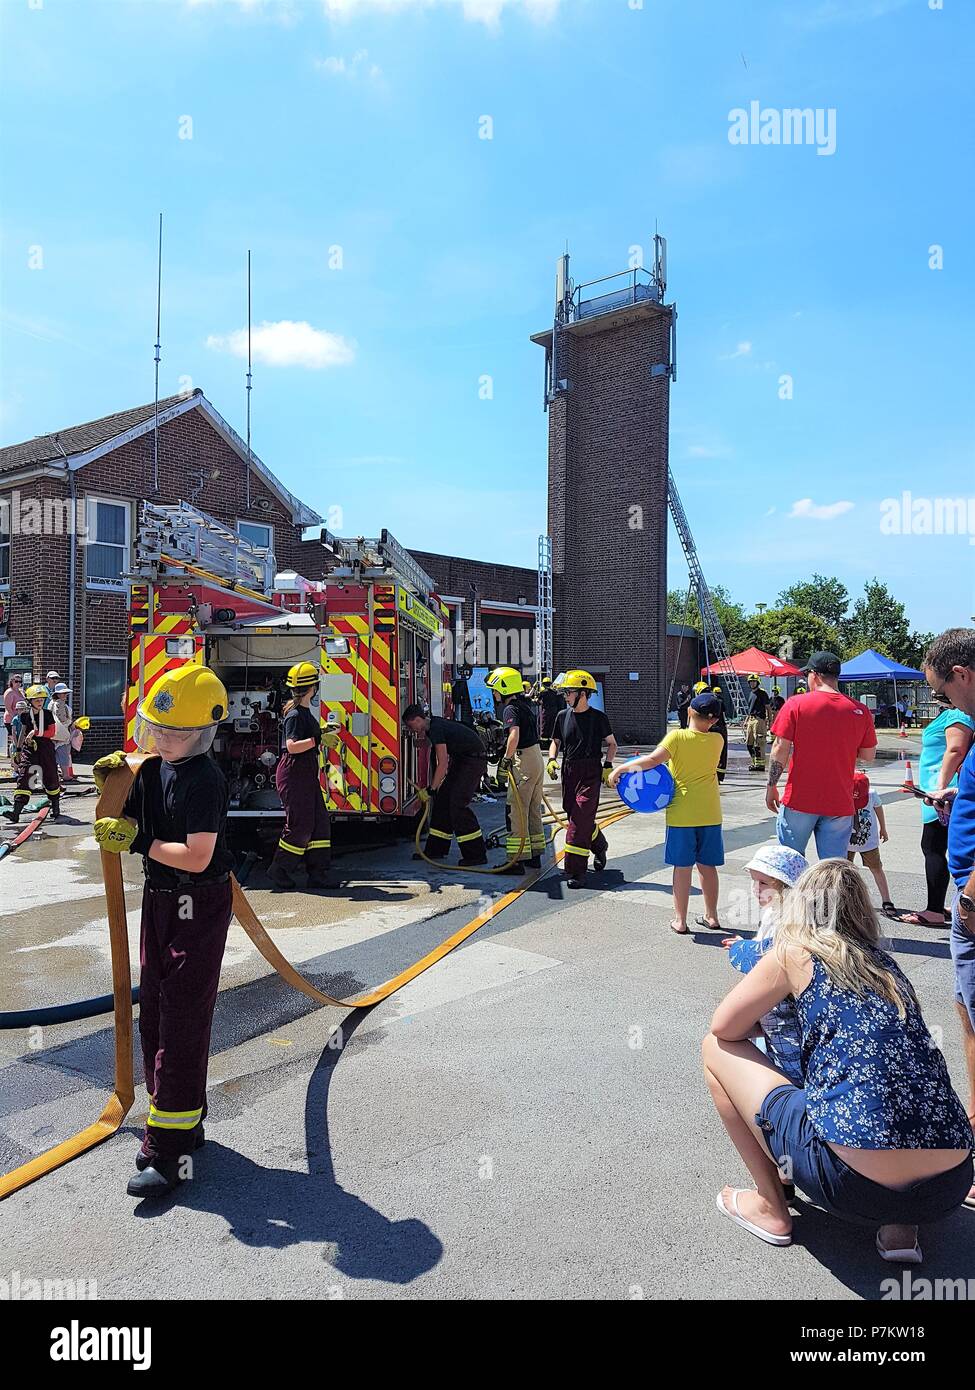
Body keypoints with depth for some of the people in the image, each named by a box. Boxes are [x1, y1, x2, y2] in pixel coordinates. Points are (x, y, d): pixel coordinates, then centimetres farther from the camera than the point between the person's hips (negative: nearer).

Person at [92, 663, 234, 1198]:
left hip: (199, 906, -9)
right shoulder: (151, 767, 5)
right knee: (154, 1016, 16)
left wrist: (138, 842, -23)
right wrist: (110, 784, -6)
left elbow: (197, 856, -26)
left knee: (181, 1024, -4)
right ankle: (185, 1123, 32)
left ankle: (168, 1151, 4)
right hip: (159, 899, 9)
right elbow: (123, 825, 9)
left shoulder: (204, 780, -20)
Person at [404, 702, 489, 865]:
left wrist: (431, 789, -21)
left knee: (458, 803, -16)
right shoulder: (431, 727, 8)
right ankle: (436, 849, 14)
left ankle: (476, 854, -13)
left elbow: (443, 763, -25)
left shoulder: (436, 729, -22)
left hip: (474, 760, -10)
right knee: (443, 799, 8)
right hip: (461, 760, 10)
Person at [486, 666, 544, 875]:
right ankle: (535, 854, 26)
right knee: (533, 810, 17)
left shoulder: (510, 709, -14)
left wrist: (506, 759, -21)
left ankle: (516, 860, -4)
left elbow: (514, 735, -29)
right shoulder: (525, 704, 14)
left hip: (523, 762, -10)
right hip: (537, 757, 10)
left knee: (516, 812, -5)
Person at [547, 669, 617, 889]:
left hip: (591, 772, -5)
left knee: (580, 820, -11)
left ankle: (575, 871, -7)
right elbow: (555, 741, 19)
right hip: (569, 771, 5)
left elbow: (612, 744, 6)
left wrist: (608, 766, -7)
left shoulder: (598, 717, -4)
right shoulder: (563, 716, 7)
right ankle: (600, 846, 40)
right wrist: (552, 759, 1)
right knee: (575, 817, 12)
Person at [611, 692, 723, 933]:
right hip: (710, 814, 3)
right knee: (707, 865, 14)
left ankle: (680, 920, 9)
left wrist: (620, 768, -15)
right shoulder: (716, 741, 1)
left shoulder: (677, 737, -11)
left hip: (682, 813, -3)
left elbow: (653, 760, -22)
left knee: (682, 867, 3)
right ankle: (711, 916, 24)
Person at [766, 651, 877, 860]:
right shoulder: (860, 710, 0)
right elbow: (869, 756, 6)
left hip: (799, 800, -2)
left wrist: (771, 787, 1)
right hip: (840, 804, 2)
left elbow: (780, 749, -8)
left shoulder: (796, 704, -6)